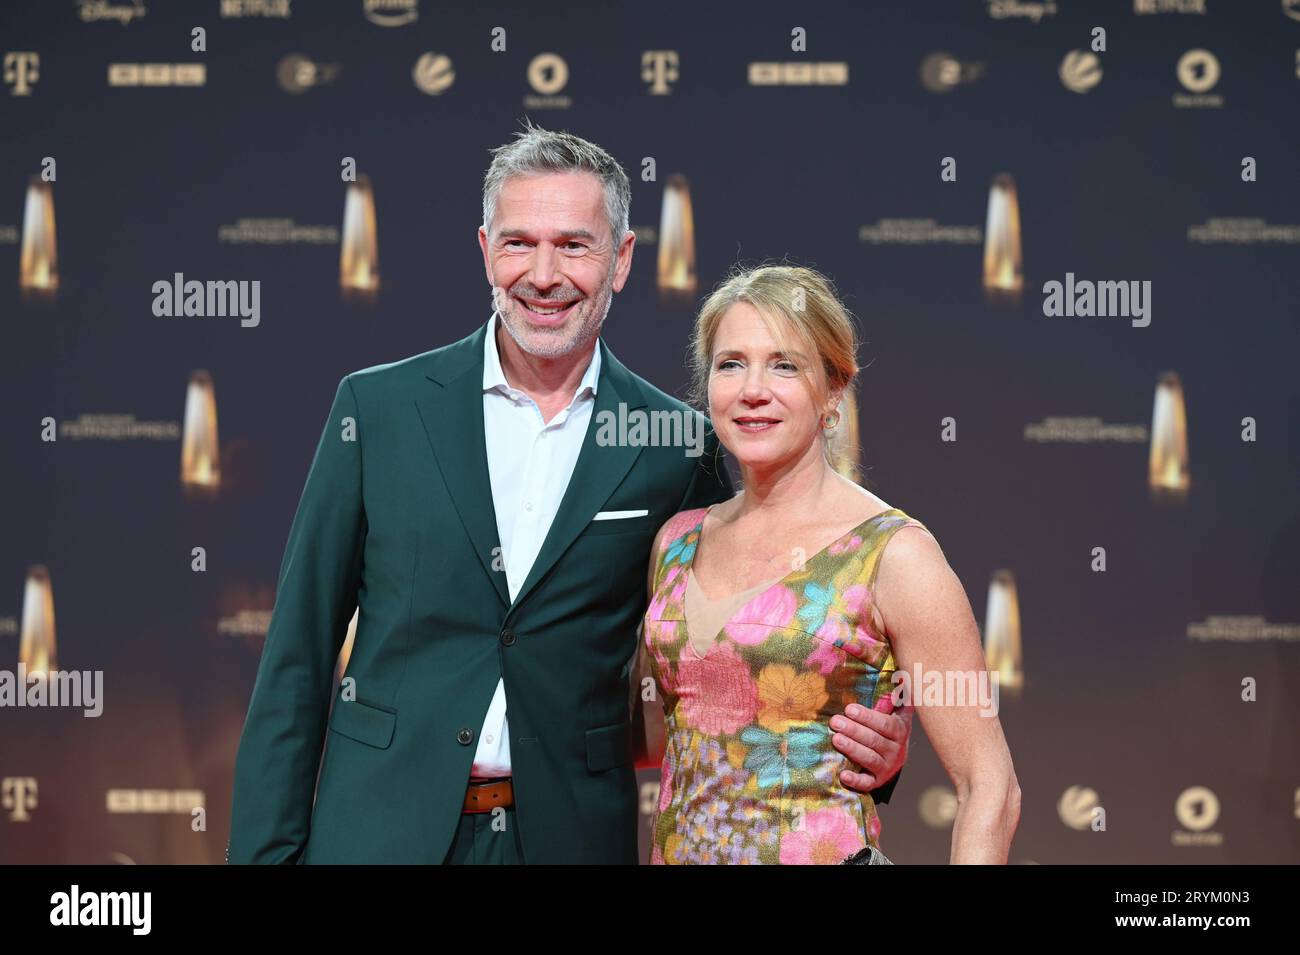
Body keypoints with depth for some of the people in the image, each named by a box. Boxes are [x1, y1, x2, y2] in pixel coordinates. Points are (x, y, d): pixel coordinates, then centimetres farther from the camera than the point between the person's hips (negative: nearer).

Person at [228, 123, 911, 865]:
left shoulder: (676, 447, 0)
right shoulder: (379, 407, 0)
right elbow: (299, 654, 1)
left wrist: (870, 749, -11)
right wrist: (265, 848, -4)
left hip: (569, 833, 0)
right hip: (380, 827, 0)